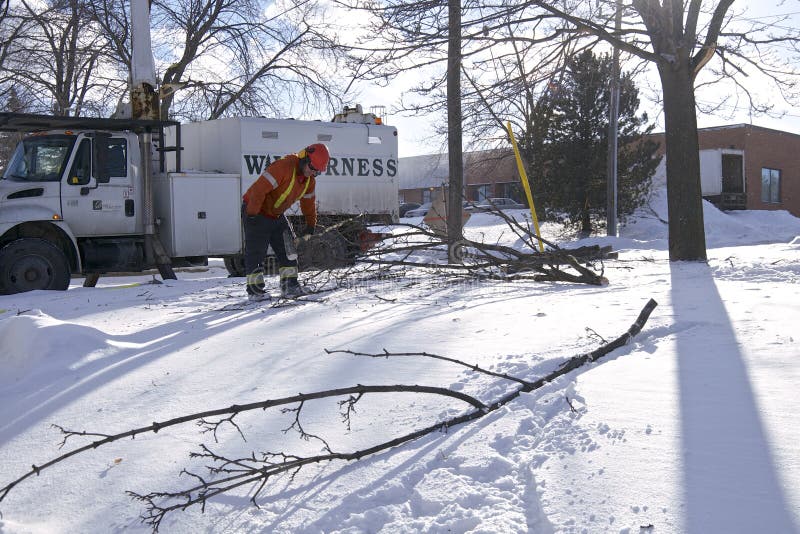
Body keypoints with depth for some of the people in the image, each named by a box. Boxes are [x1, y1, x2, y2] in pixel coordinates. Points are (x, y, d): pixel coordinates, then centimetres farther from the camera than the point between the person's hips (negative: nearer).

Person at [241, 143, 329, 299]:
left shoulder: (310, 180, -1)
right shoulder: (283, 167, -29)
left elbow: (308, 202, 16)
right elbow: (259, 188, -31)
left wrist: (311, 225, 18)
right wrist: (252, 215, -30)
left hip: (277, 215, 8)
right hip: (256, 212, -8)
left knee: (287, 250, 2)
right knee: (256, 252, -5)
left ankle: (289, 285, 7)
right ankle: (254, 289, 3)